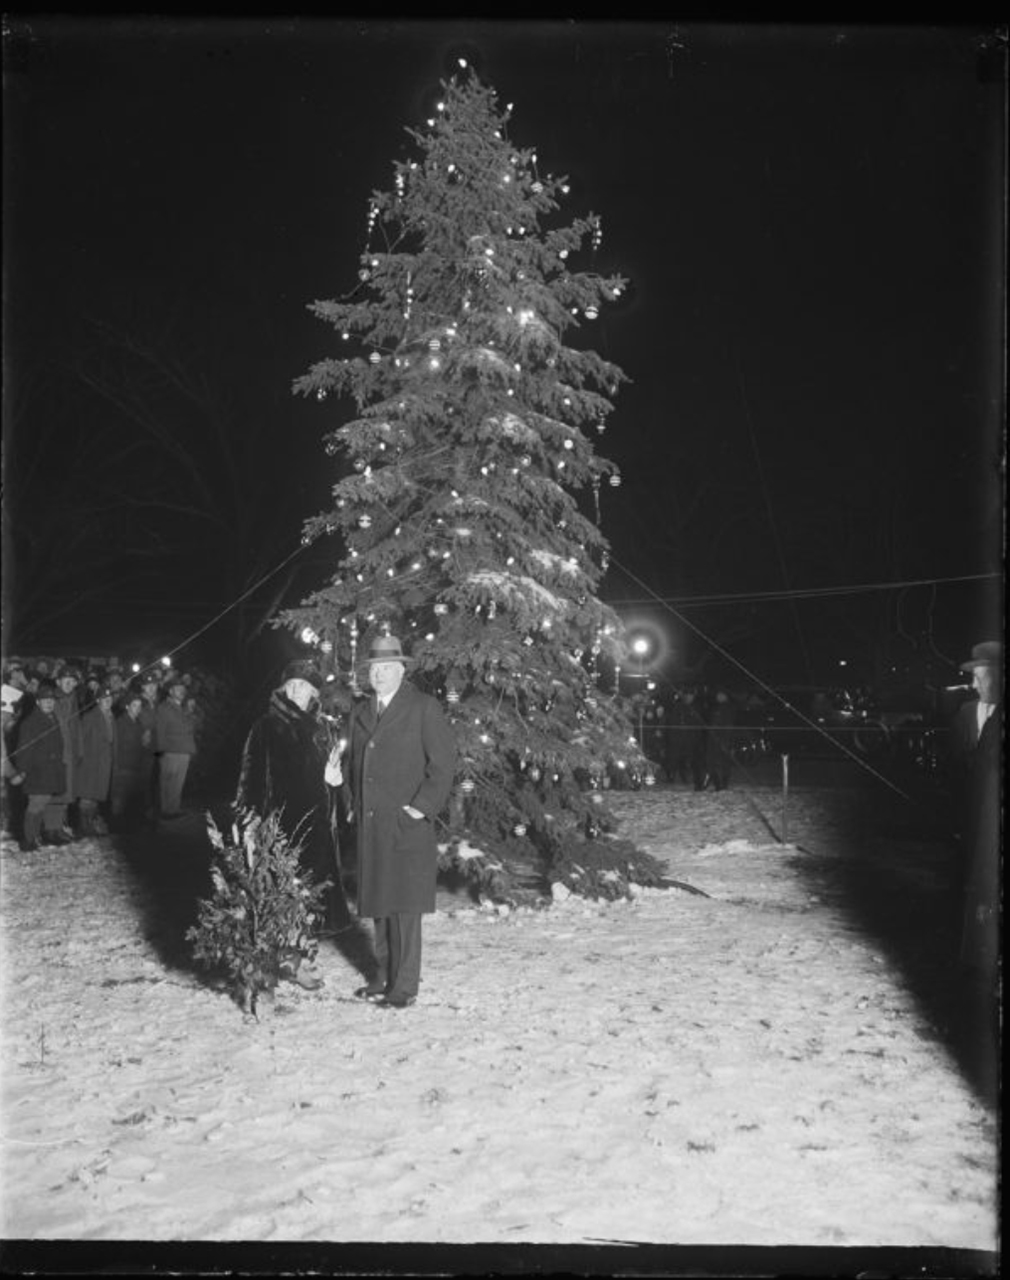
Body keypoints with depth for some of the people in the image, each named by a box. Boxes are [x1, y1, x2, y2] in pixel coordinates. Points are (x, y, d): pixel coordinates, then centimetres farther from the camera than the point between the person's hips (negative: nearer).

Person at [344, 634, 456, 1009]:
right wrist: (352, 804, 13)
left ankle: (405, 985, 2)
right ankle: (384, 975, 21)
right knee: (378, 903, 11)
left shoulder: (423, 708, -3)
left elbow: (444, 760, -7)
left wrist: (423, 805, -12)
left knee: (404, 905, -5)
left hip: (407, 823, -6)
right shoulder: (361, 712, 15)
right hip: (370, 824, 6)